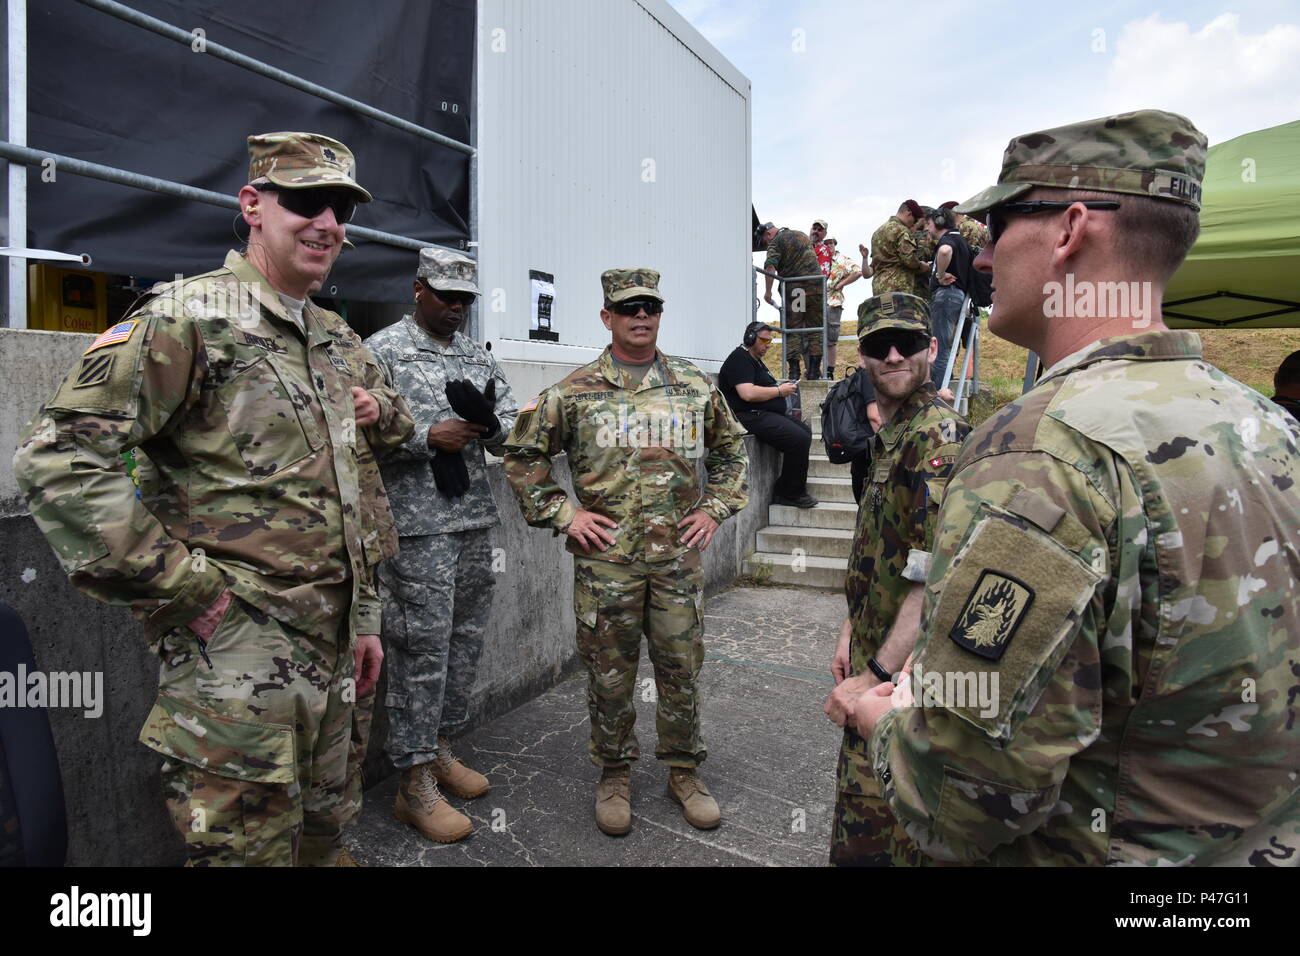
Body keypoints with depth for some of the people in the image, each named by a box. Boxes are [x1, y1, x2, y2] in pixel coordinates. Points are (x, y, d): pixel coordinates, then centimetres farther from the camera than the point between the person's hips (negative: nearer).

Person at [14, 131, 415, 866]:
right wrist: (182, 590, -18)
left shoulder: (338, 339, 12)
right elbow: (59, 458, -19)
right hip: (238, 655, -7)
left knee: (322, 835, 22)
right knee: (249, 846, 7)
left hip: (330, 647, 7)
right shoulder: (187, 318, -11)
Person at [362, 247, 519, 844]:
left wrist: (488, 422, -9)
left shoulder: (479, 357, 16)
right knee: (421, 649, -2)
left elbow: (512, 430, 13)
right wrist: (429, 436, -18)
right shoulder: (382, 350, -2)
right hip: (416, 526, -6)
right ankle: (415, 785, 13)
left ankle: (440, 751, 32)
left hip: (475, 520, 7)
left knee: (465, 639, 14)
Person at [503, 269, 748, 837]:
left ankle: (684, 772, 31)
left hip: (677, 554, 2)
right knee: (610, 673, 10)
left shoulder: (696, 386, 6)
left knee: (681, 668, 11)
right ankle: (614, 775, 31)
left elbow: (731, 449, 19)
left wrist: (715, 508, 8)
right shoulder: (574, 392, -2)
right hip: (605, 557, -2)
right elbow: (522, 455, 4)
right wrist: (561, 515, -4)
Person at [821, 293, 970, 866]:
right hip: (874, 658, 9)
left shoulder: (938, 436, -21)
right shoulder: (889, 435, 11)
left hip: (904, 674, -9)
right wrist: (851, 632, 13)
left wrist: (876, 677, -24)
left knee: (868, 839, 5)